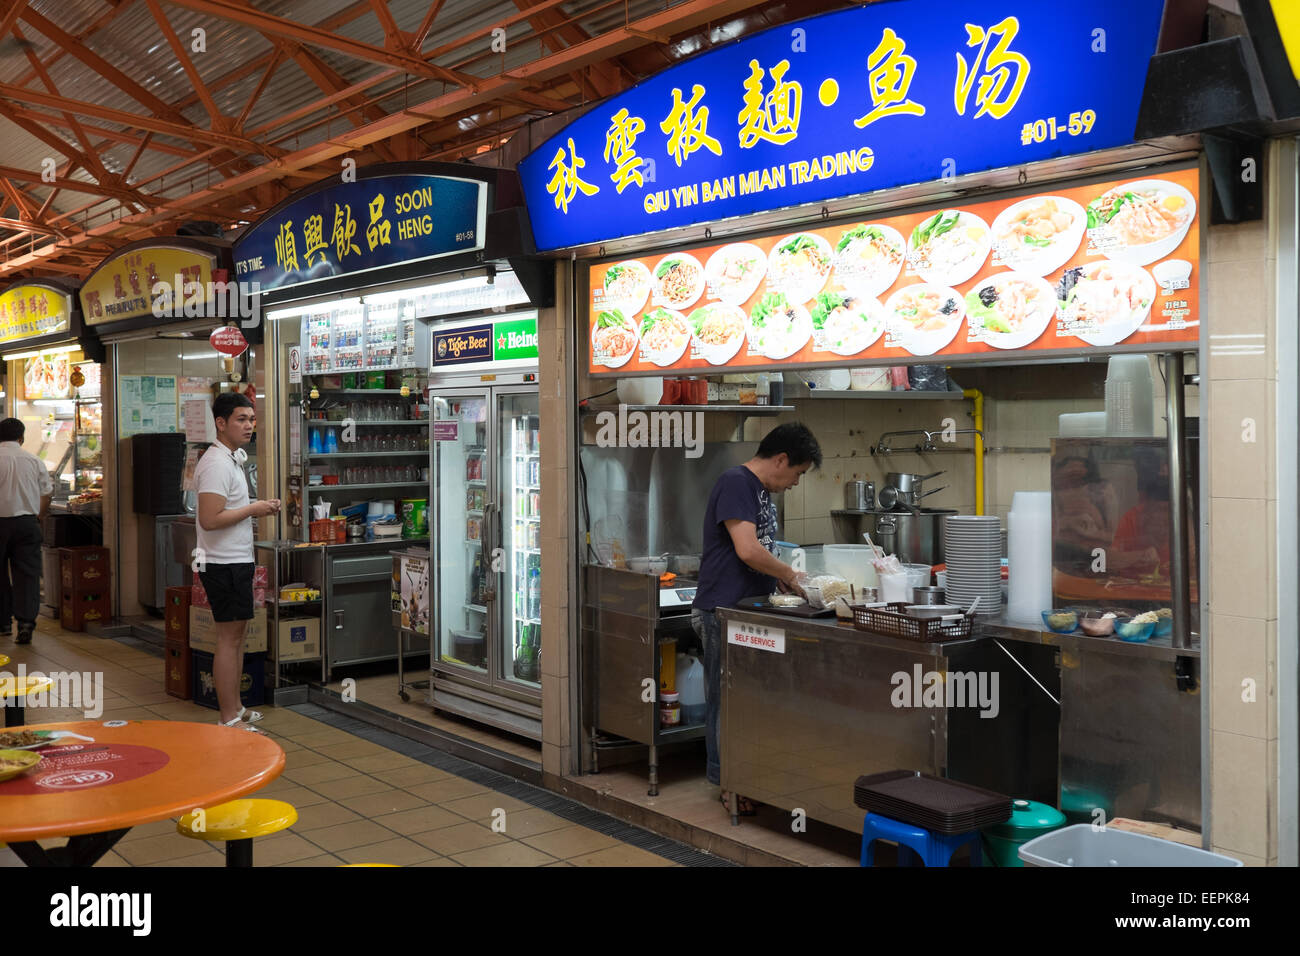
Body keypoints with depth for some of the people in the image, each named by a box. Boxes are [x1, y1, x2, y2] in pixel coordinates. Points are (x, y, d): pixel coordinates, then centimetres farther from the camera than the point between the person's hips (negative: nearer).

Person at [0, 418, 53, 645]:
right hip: (27, 522, 1)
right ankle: (26, 621, -12)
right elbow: (46, 493, 8)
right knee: (27, 574, 1)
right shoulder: (34, 461, 2)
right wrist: (41, 515, 25)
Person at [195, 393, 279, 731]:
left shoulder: (232, 459, 16)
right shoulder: (217, 463, -18)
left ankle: (235, 708, 26)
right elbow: (210, 519, -26)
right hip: (225, 564, -11)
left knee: (237, 635, 16)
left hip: (236, 561, 11)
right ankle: (228, 719, 2)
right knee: (230, 638, -5)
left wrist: (259, 508, 8)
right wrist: (253, 509, -16)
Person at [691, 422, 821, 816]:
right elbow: (748, 550, -25)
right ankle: (728, 782, 9)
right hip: (723, 610, -10)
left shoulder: (763, 490, 16)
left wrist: (784, 577, 8)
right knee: (726, 698, 0)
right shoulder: (735, 483, -16)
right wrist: (790, 575, -12)